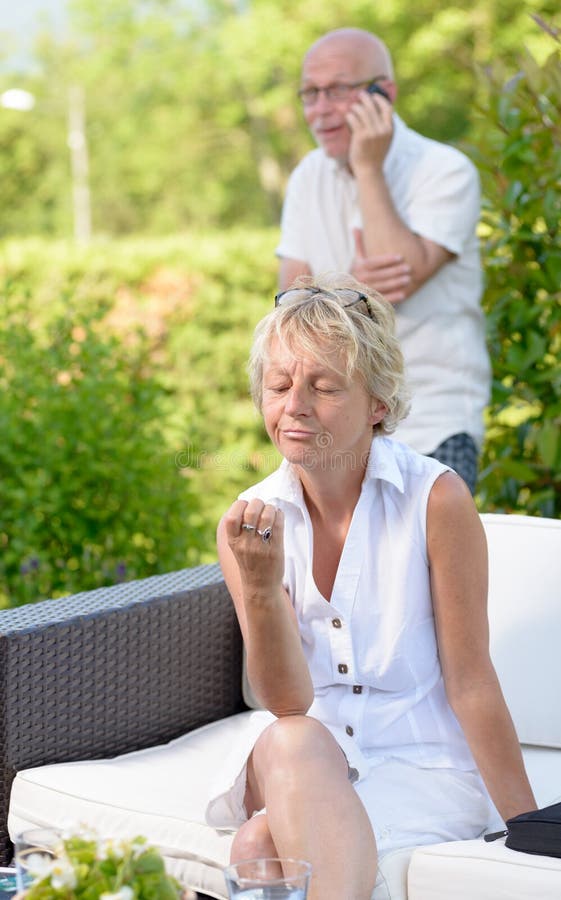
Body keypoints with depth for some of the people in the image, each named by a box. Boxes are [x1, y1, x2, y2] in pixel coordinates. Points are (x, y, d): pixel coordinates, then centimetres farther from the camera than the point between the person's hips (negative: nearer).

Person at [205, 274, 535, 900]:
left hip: (421, 761, -3)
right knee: (291, 739, -33)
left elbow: (470, 683, -7)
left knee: (264, 843, -30)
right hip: (296, 765, 4)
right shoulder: (250, 523, -1)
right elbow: (287, 702, -11)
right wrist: (259, 583, -28)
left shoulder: (436, 498, -11)